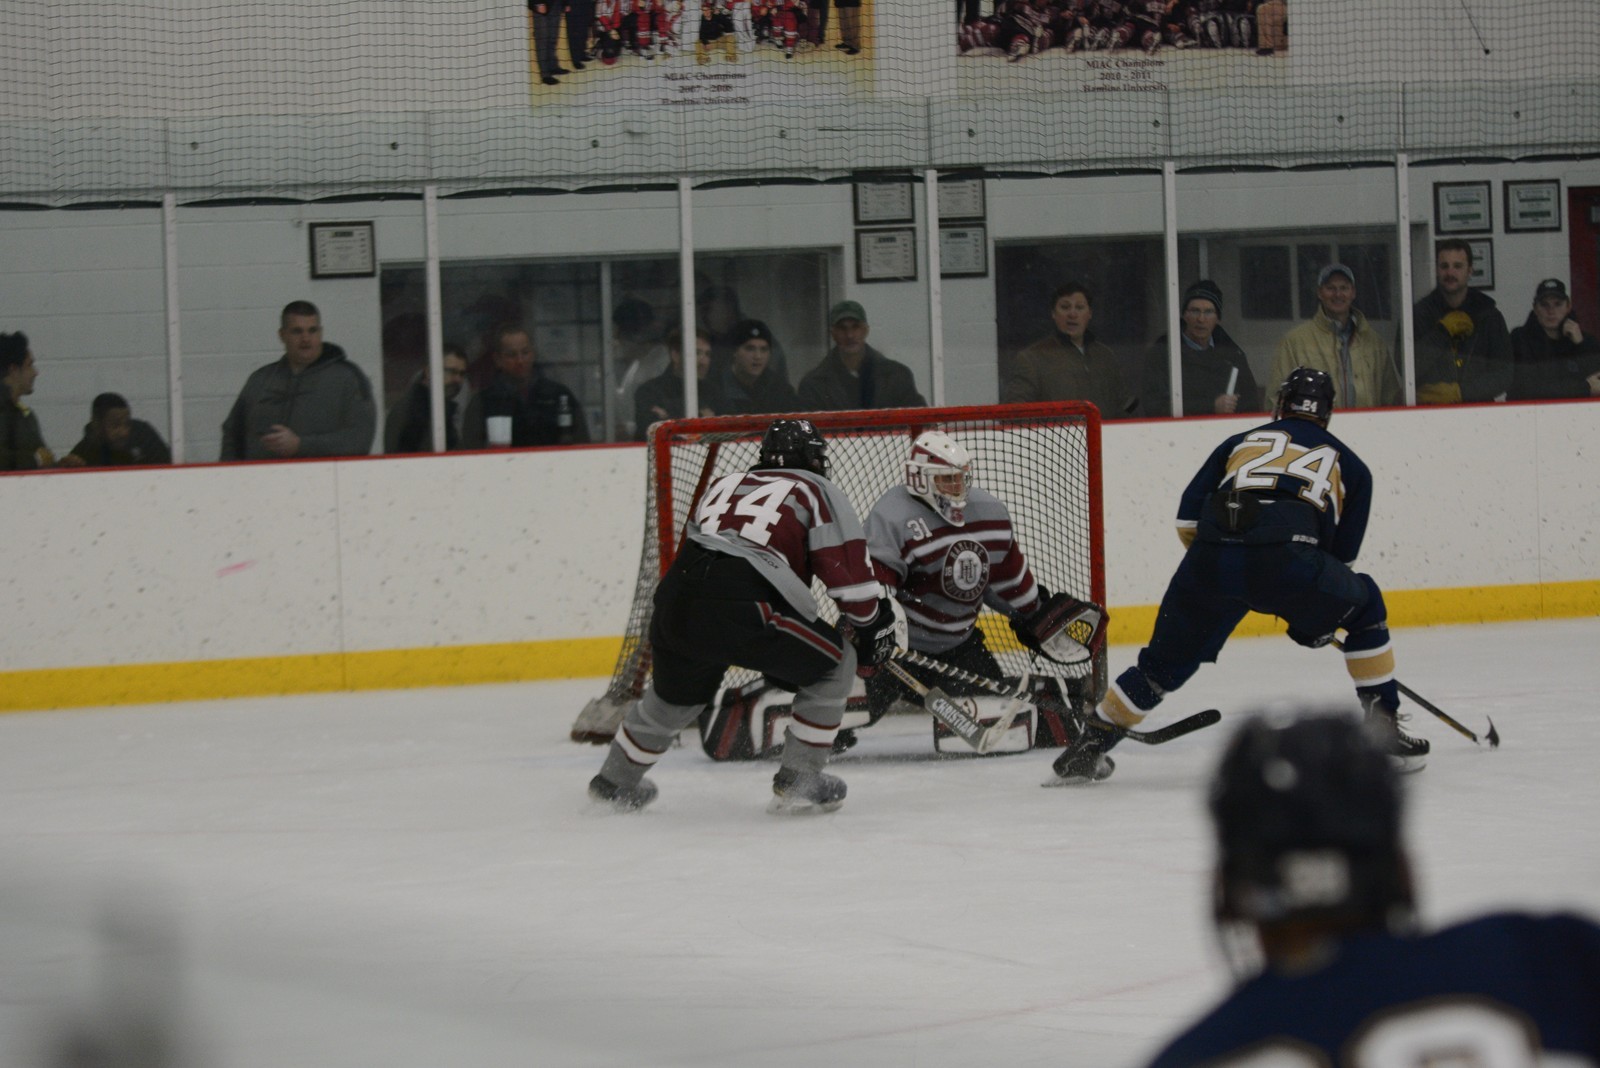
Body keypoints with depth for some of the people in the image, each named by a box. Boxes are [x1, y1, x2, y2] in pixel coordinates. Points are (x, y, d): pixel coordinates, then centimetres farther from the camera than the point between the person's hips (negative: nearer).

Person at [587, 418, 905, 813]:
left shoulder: (725, 484, 30)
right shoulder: (818, 491, 13)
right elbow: (848, 571, 5)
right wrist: (874, 624, 20)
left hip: (673, 602, 6)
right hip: (737, 609, -6)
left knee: (676, 692, 33)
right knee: (834, 663, 13)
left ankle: (615, 780, 48)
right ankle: (798, 780, 9)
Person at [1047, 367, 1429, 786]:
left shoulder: (1240, 442, 31)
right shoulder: (1349, 464, 29)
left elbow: (1188, 520, 20)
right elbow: (1342, 550, 25)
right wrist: (1316, 617, 38)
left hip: (1212, 558, 2)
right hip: (1287, 556, -2)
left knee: (1167, 660, 21)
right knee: (1364, 607, 26)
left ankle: (1086, 748, 21)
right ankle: (1383, 732, 21)